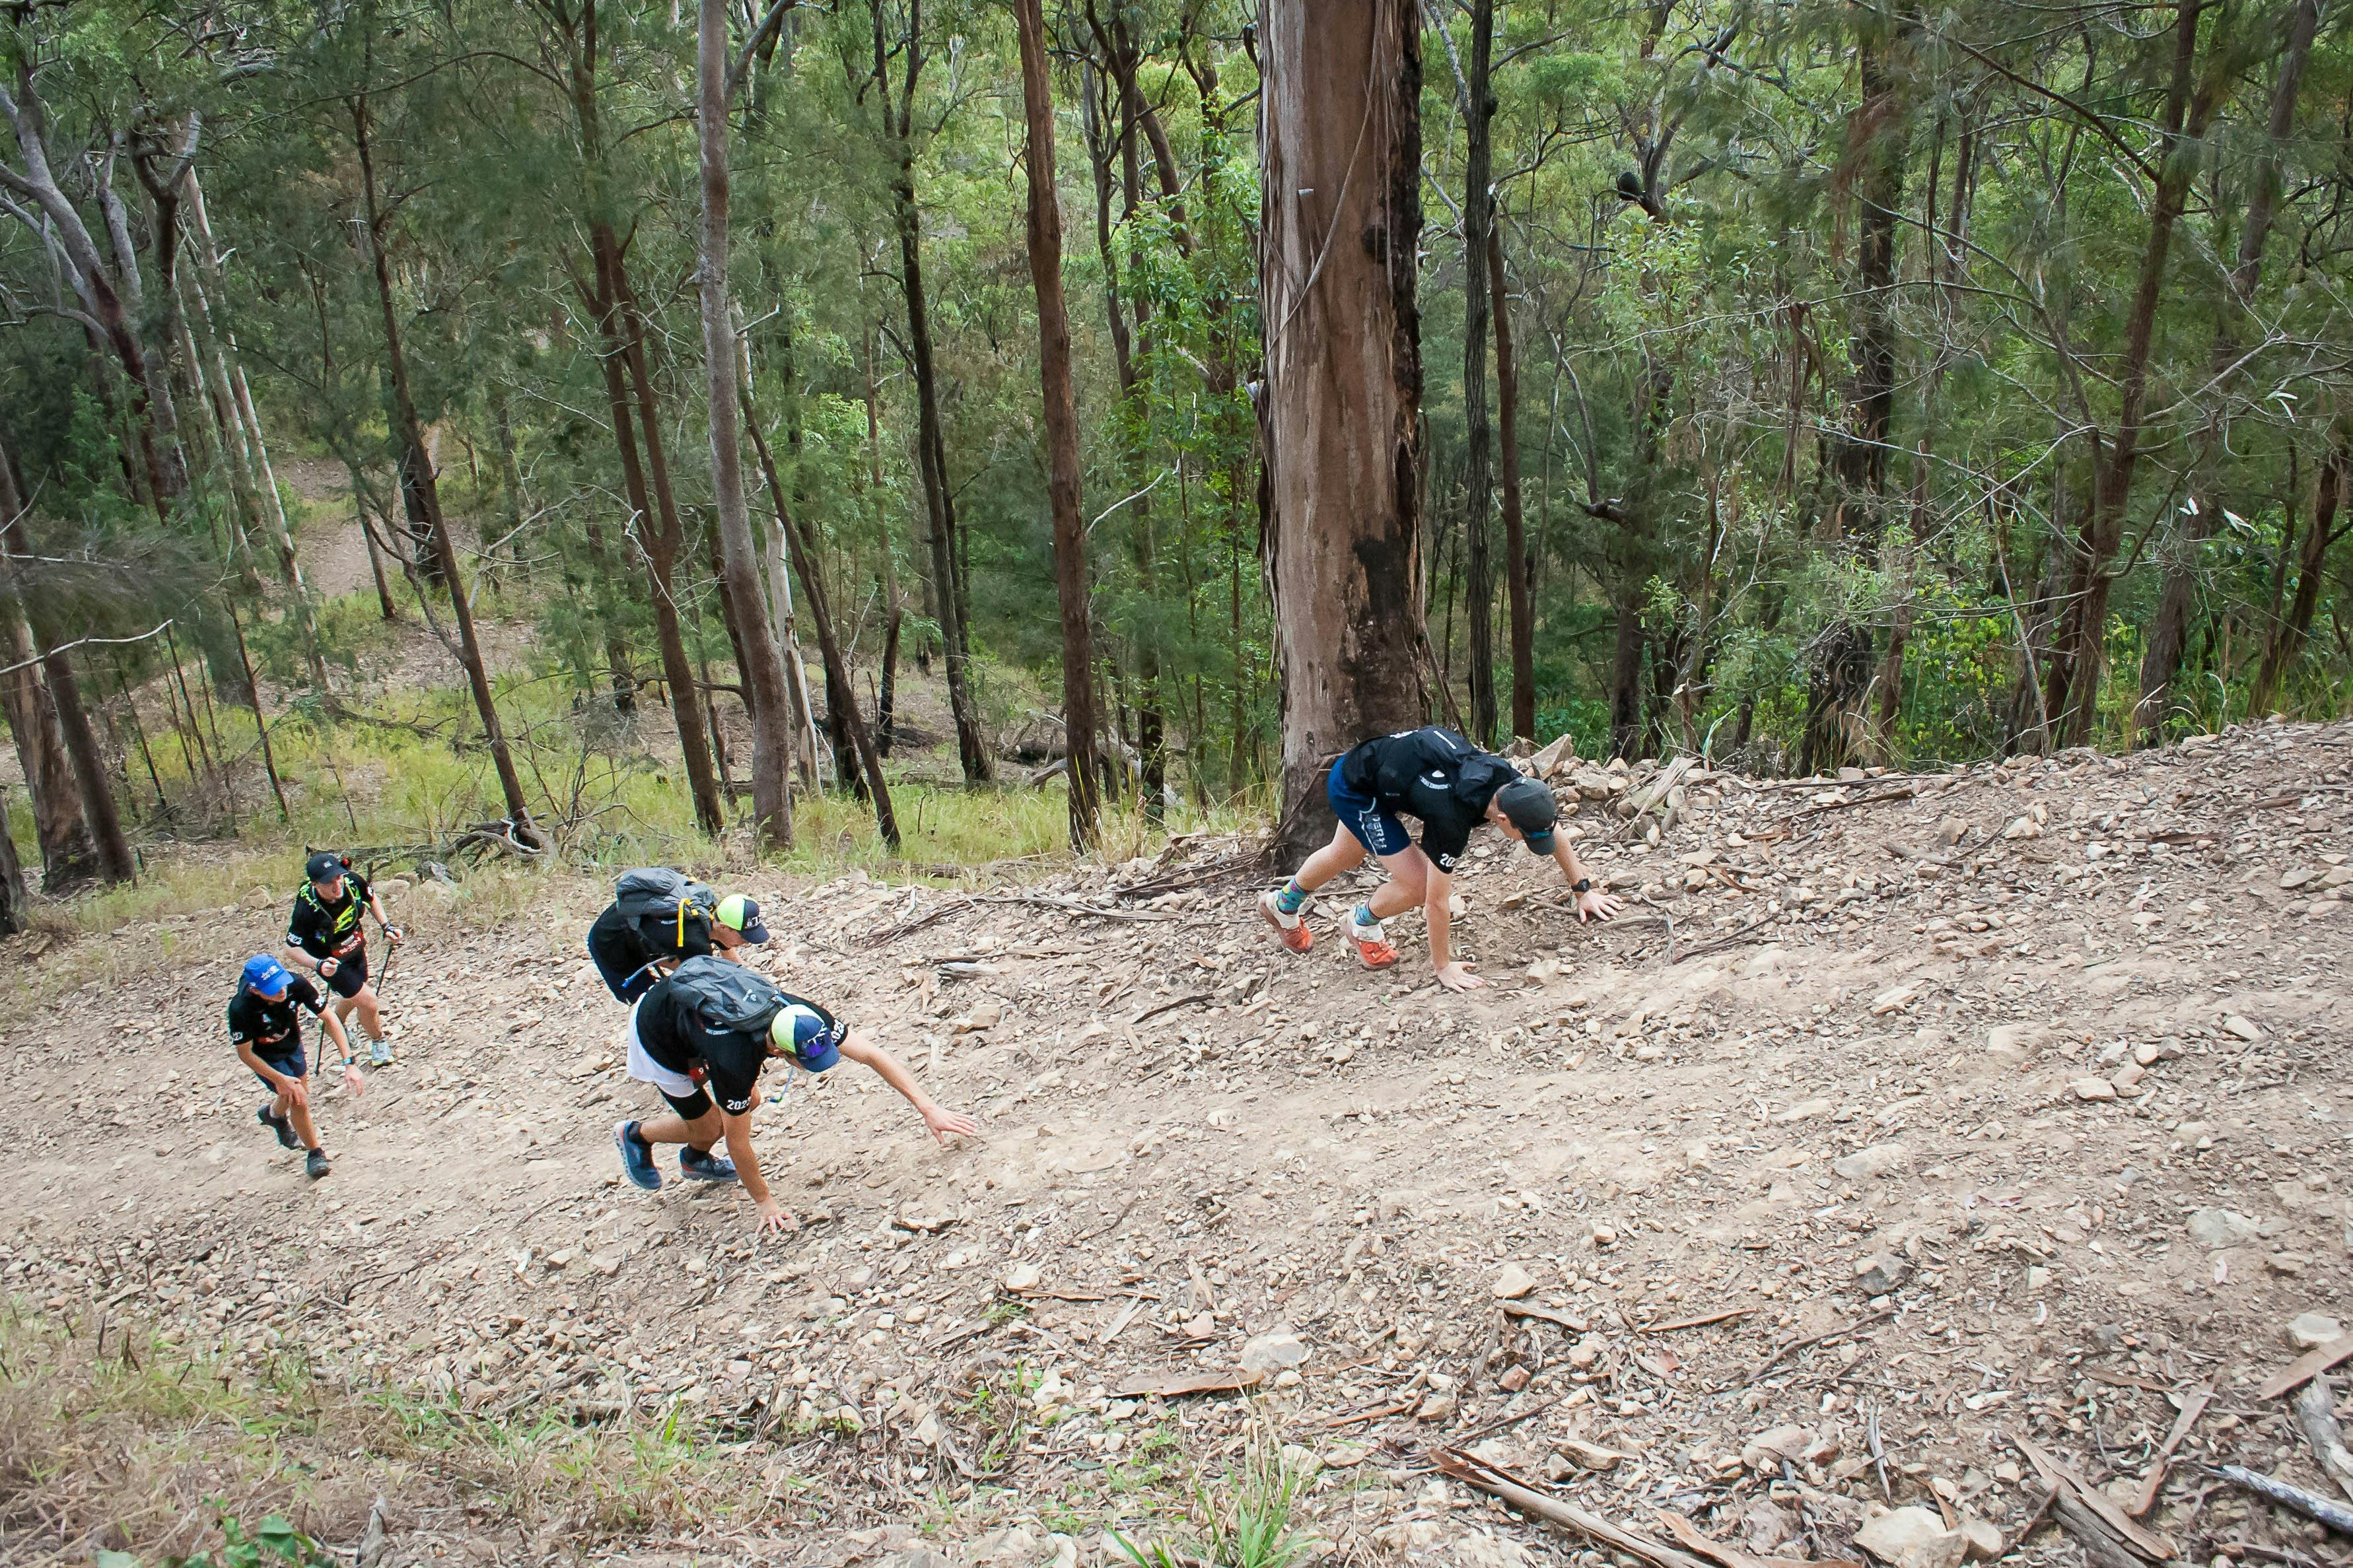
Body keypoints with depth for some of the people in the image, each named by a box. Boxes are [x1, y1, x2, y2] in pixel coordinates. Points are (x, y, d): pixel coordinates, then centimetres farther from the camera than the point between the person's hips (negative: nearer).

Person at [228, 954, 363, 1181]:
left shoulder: (296, 986, -35)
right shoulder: (240, 1009, -40)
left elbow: (329, 1018, -26)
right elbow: (245, 1053, -24)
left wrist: (350, 1063, -33)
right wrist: (279, 1080, -27)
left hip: (292, 1043, 4)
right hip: (265, 1056, -4)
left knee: (300, 1091, 24)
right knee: (298, 1101, -12)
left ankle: (274, 1114, 60)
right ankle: (315, 1155, 13)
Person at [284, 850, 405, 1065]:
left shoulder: (352, 881, -27)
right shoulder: (307, 909, -38)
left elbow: (372, 899, -2)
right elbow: (291, 950, -28)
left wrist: (386, 926, -12)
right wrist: (318, 965, -43)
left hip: (355, 949, 5)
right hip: (331, 961, -5)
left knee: (352, 997, 28)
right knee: (367, 1002, -9)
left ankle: (337, 1026, 62)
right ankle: (378, 1043, 22)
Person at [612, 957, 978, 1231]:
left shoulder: (803, 1016, -28)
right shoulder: (736, 1060, -41)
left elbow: (872, 1055, -23)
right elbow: (738, 1140, -27)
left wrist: (929, 1109, -28)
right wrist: (765, 1202, -15)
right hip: (657, 1033, -6)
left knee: (749, 1101, 6)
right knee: (708, 1127, 0)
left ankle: (695, 1161, 32)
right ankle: (636, 1135, 28)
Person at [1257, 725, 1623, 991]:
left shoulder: (1512, 783, -19)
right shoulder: (1451, 816, -39)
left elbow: (1554, 835, 1)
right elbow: (1436, 901, -30)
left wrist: (1585, 891, 2)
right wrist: (1443, 967, -19)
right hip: (1353, 788, -8)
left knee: (1344, 857, 30)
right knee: (1417, 884, -15)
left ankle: (1282, 905, 56)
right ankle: (1363, 924, 16)